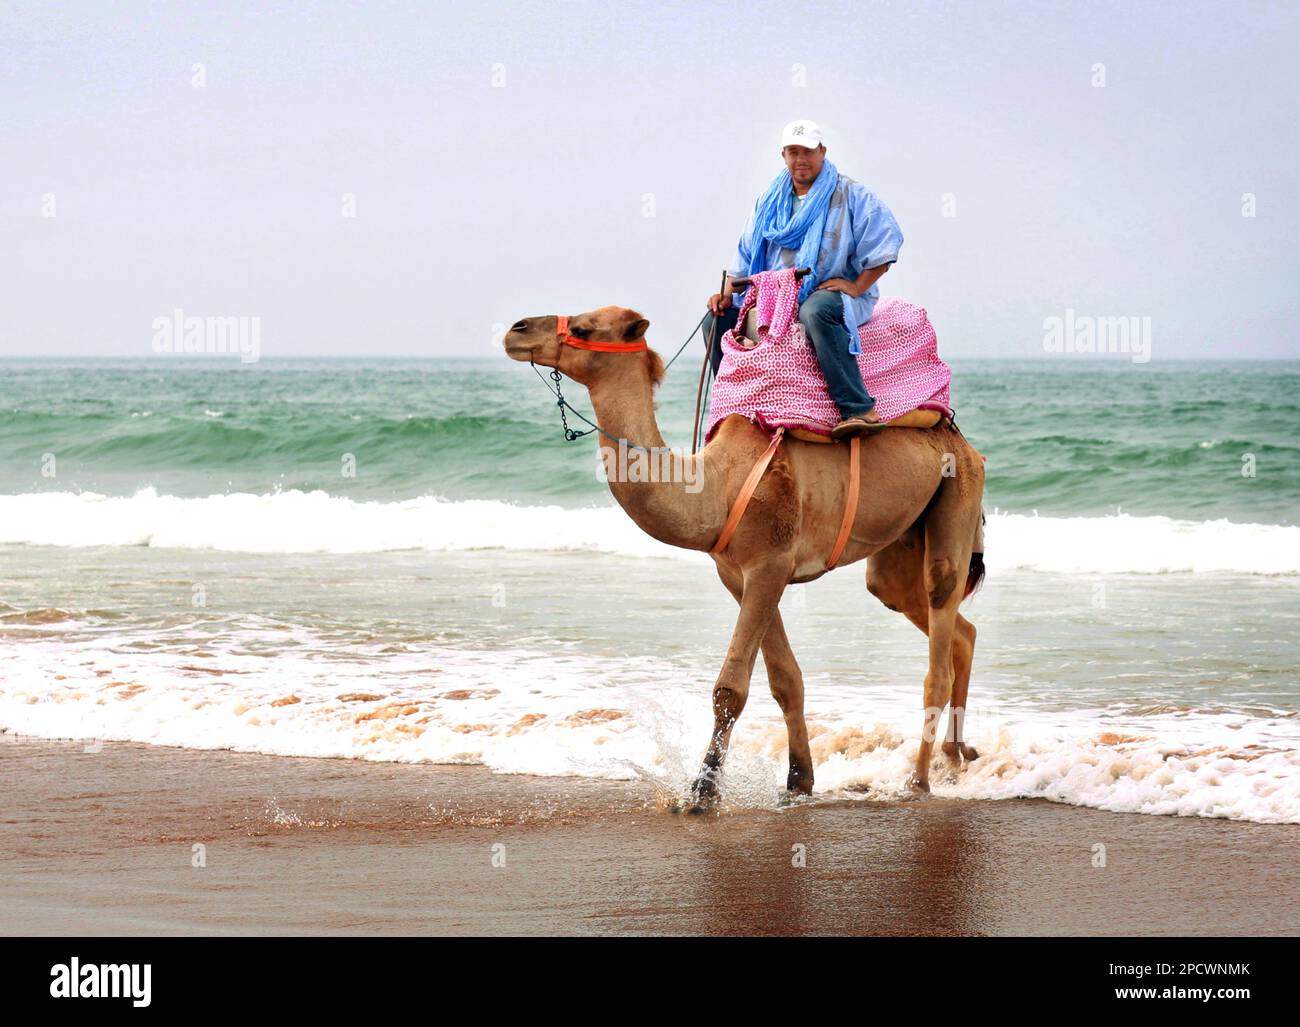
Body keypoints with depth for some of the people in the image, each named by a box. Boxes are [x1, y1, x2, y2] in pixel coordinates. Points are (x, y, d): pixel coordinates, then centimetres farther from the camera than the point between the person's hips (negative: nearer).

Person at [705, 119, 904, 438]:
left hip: (834, 291, -6)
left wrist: (856, 287, -15)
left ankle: (859, 409, -46)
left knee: (816, 311, -42)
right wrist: (727, 293, 2)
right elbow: (745, 255, 18)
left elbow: (883, 244, -5)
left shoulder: (852, 196, 1)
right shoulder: (769, 202, 16)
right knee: (718, 319, -6)